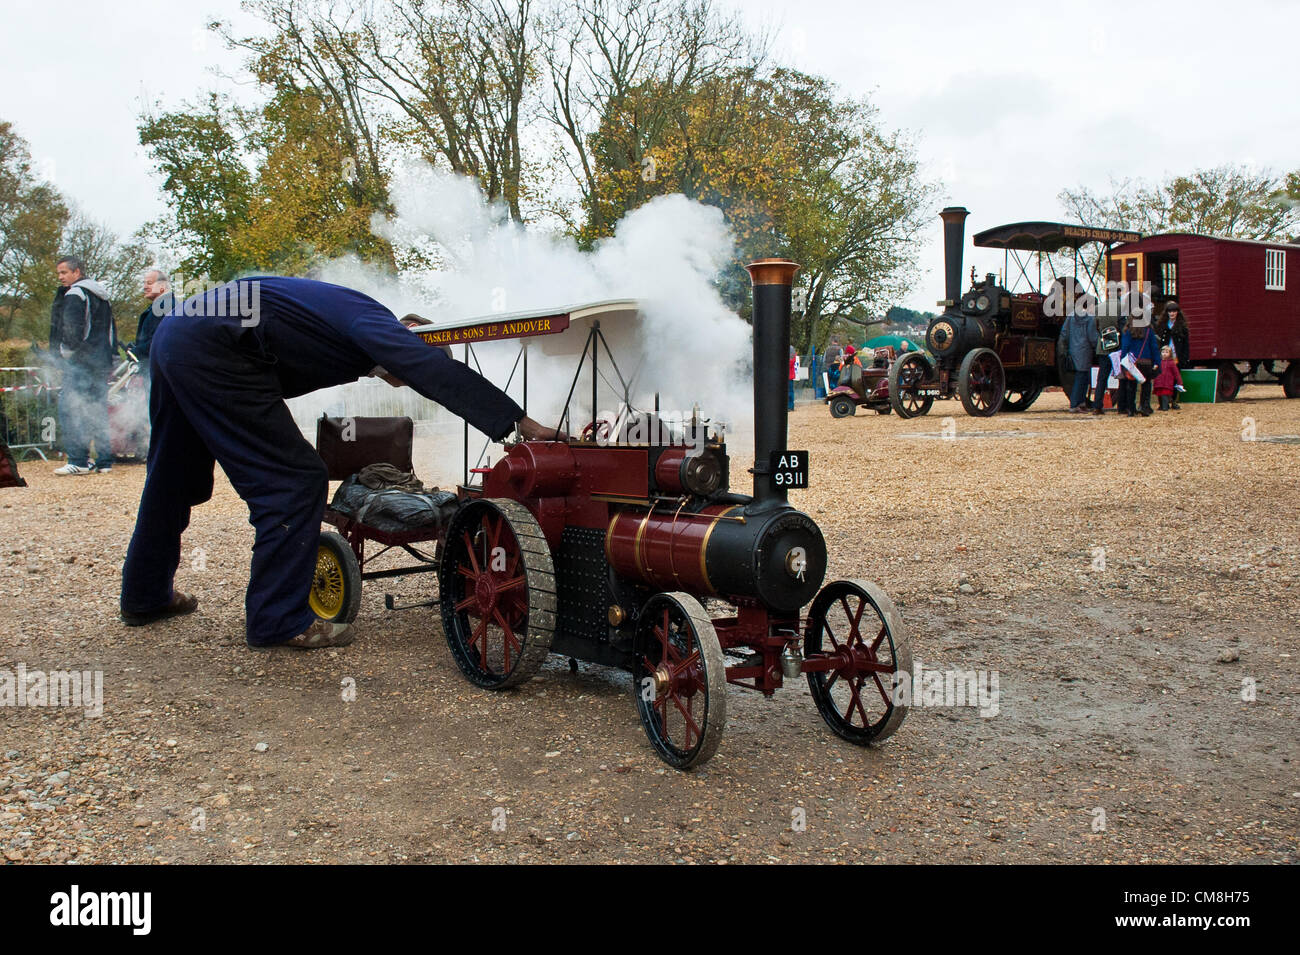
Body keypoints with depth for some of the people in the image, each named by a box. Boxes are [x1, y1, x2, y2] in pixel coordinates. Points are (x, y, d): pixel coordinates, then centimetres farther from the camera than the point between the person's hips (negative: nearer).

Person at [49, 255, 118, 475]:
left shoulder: (74, 294, -7)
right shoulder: (101, 295, 19)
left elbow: (71, 330, -17)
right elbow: (111, 327, 22)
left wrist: (64, 354, -12)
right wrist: (109, 353, 22)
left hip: (80, 361, -9)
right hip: (102, 362, 9)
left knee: (69, 408, -7)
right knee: (98, 409, 10)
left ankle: (78, 461, -12)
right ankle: (105, 461, 9)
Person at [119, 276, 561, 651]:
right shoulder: (373, 323, -7)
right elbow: (440, 374, -16)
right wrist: (520, 423, -18)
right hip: (215, 354, -11)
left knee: (173, 479, 24)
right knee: (295, 479, -6)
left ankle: (145, 596, 41)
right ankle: (278, 620, 0)